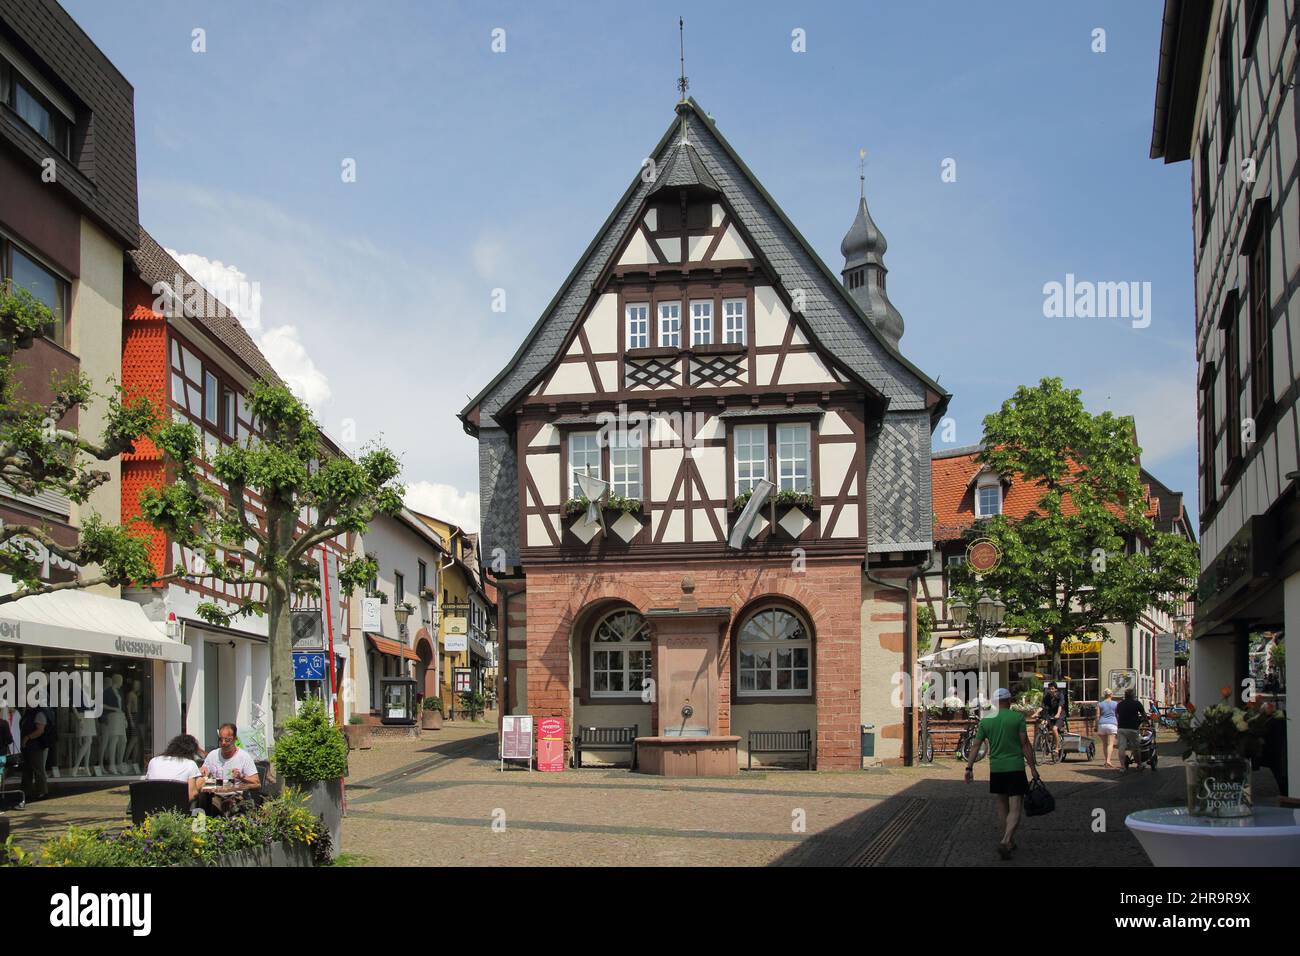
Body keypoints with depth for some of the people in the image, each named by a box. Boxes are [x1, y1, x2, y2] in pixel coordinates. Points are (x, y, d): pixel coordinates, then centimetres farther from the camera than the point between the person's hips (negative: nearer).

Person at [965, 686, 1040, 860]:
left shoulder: (985, 721, 3)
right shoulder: (1018, 717, -5)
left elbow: (976, 746, 1)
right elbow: (1025, 744, -7)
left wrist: (969, 768, 3)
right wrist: (1033, 766, -2)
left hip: (996, 769, 4)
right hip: (1016, 768, -3)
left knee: (1002, 807, 18)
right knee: (1015, 810, -3)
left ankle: (1010, 842, 26)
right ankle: (1005, 842, -21)